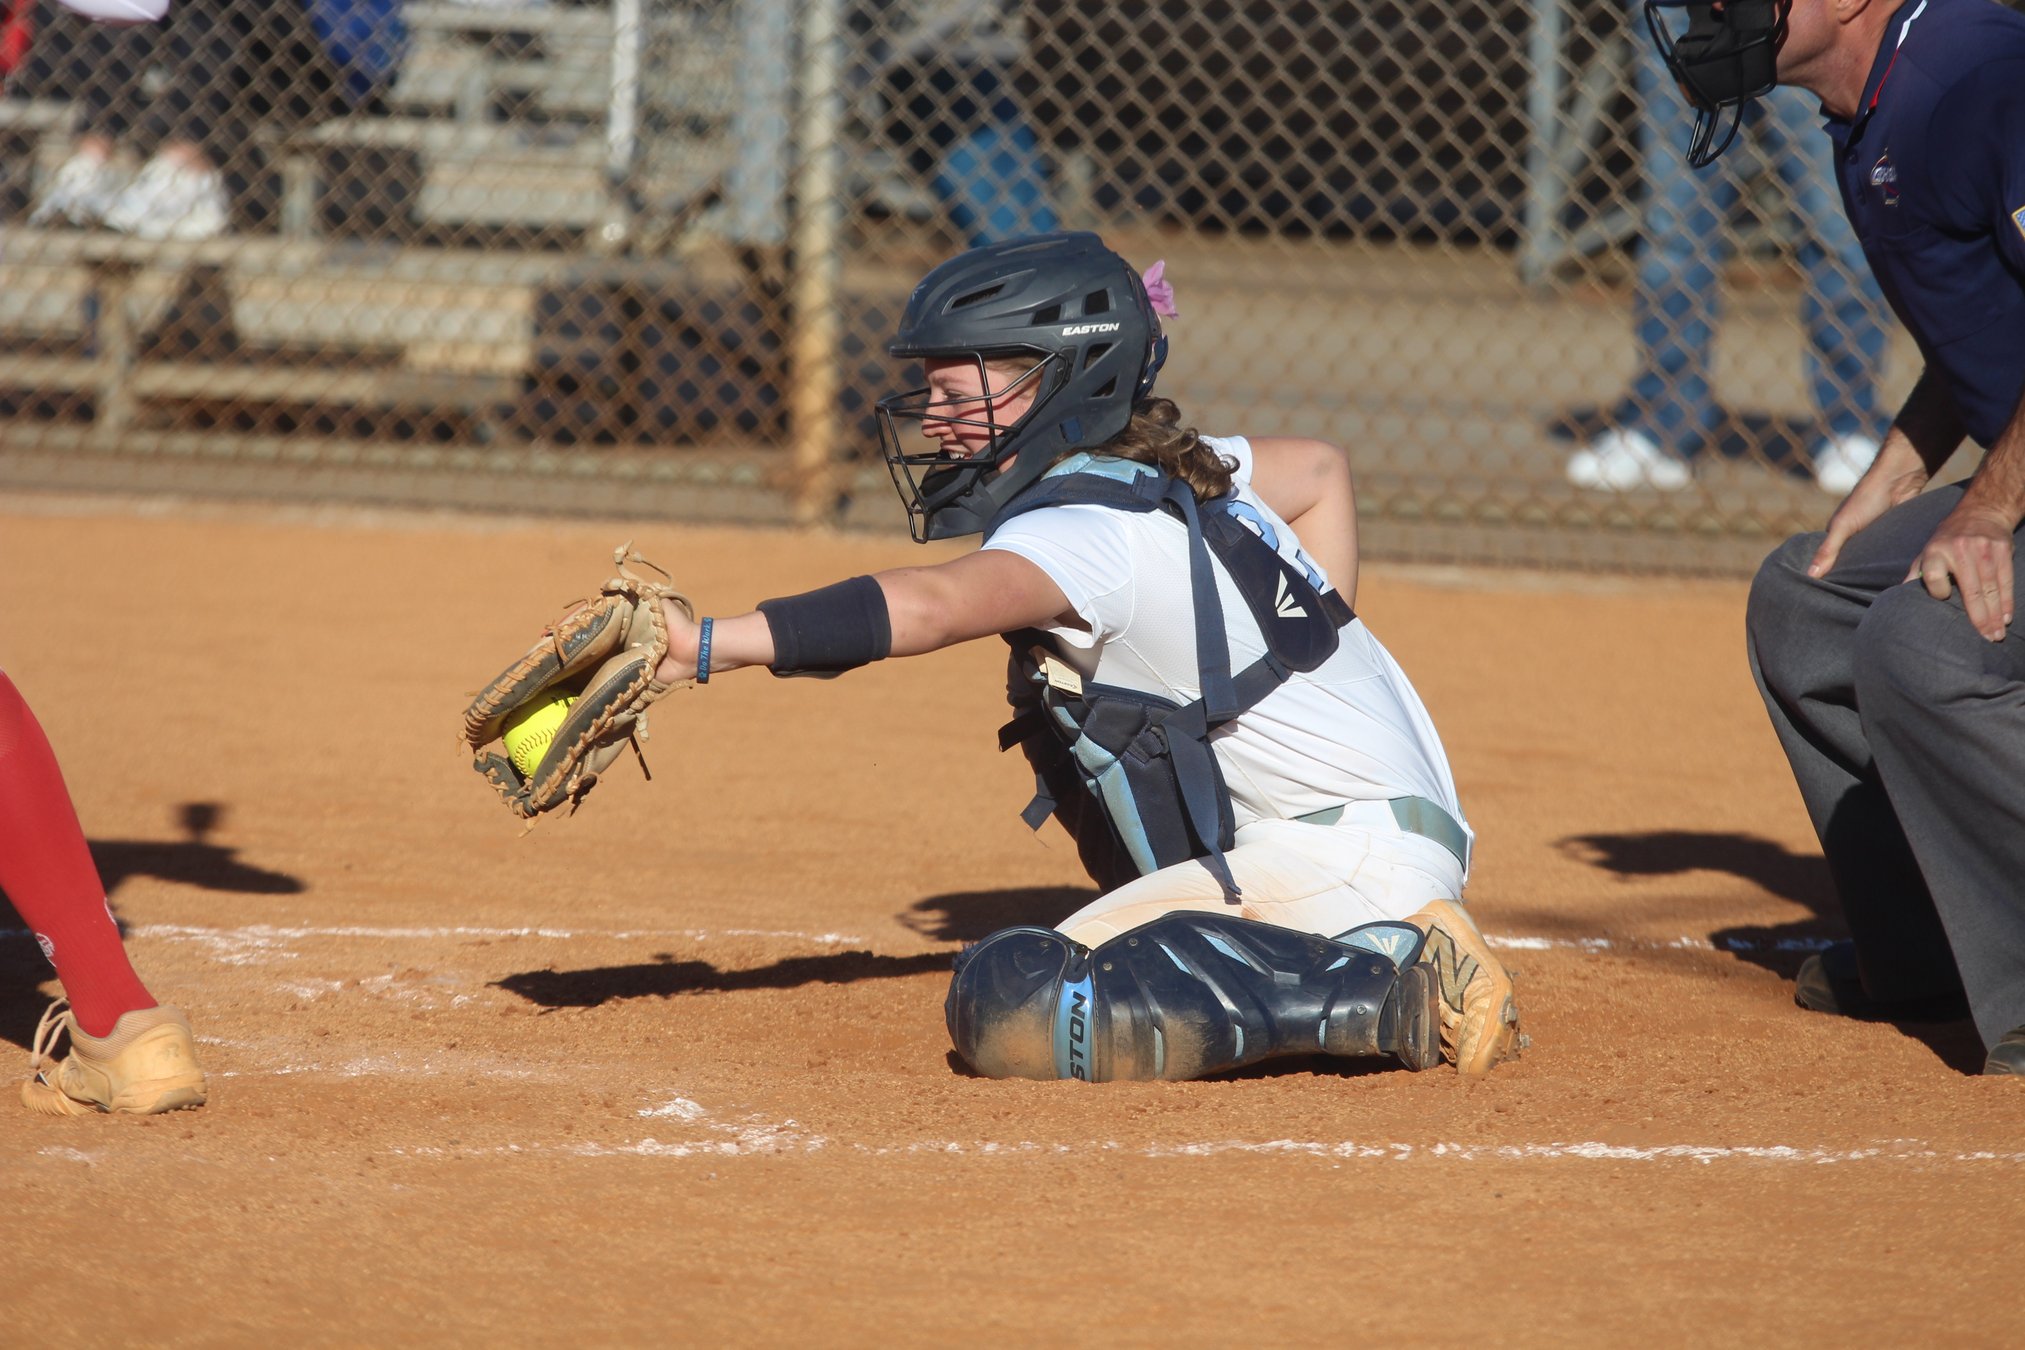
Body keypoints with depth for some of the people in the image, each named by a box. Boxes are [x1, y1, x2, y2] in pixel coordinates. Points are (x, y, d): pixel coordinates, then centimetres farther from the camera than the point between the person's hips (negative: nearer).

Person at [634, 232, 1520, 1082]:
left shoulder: (1090, 532, -17)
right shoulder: (1166, 470, 12)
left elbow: (926, 606, -35)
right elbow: (1320, 471, 30)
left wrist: (709, 646, -43)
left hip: (1347, 860, -10)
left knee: (1009, 1007, -23)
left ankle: (1393, 991, -18)